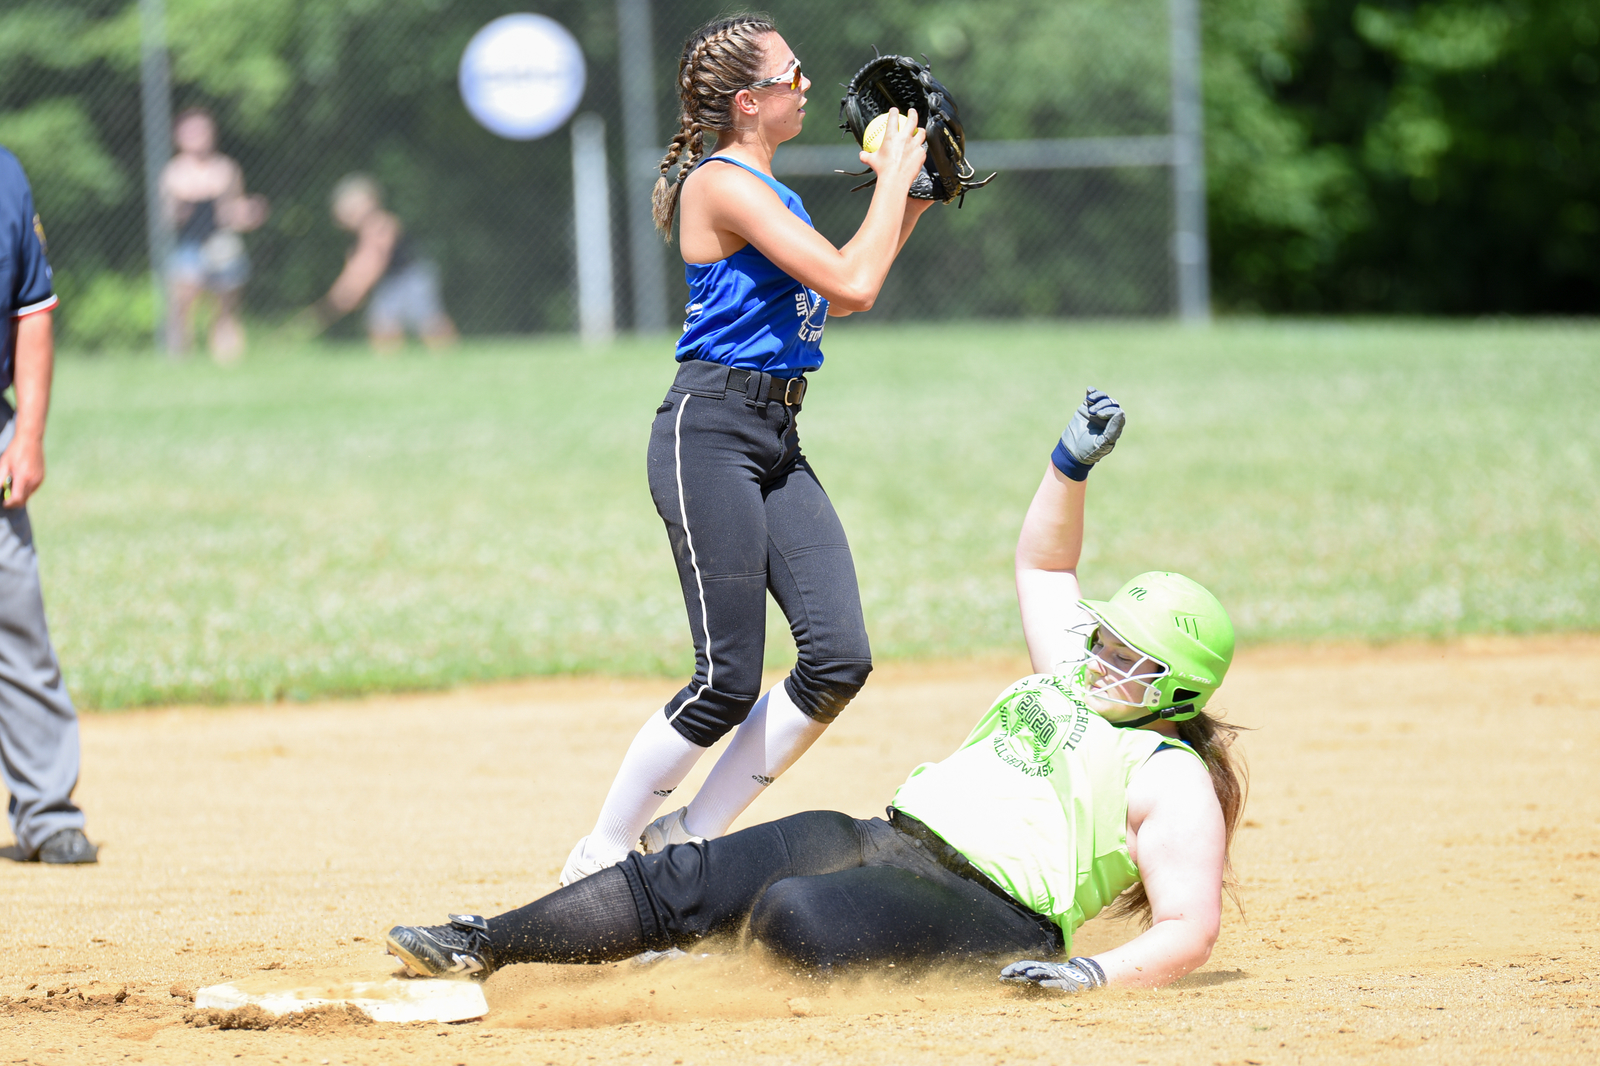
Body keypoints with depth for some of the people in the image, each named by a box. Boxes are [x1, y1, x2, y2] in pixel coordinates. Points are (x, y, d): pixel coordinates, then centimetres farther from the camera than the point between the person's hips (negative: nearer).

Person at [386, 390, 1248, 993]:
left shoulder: (1173, 781, -5)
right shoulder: (1073, 674, 21)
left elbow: (1191, 928, -13)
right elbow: (1042, 567, 34)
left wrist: (1094, 974, -29)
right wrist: (1072, 463, 21)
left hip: (985, 913, -8)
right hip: (883, 841, 8)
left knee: (796, 917, -37)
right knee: (683, 879, -5)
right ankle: (482, 948, -3)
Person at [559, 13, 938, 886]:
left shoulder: (766, 191, 16)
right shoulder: (726, 184, -13)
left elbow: (831, 296, 29)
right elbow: (853, 286, -20)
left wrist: (907, 204, 20)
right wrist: (894, 176, -7)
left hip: (776, 443, 9)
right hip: (710, 432, -9)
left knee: (839, 658, -3)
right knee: (727, 681, -11)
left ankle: (688, 838, 9)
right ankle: (598, 861, 4)